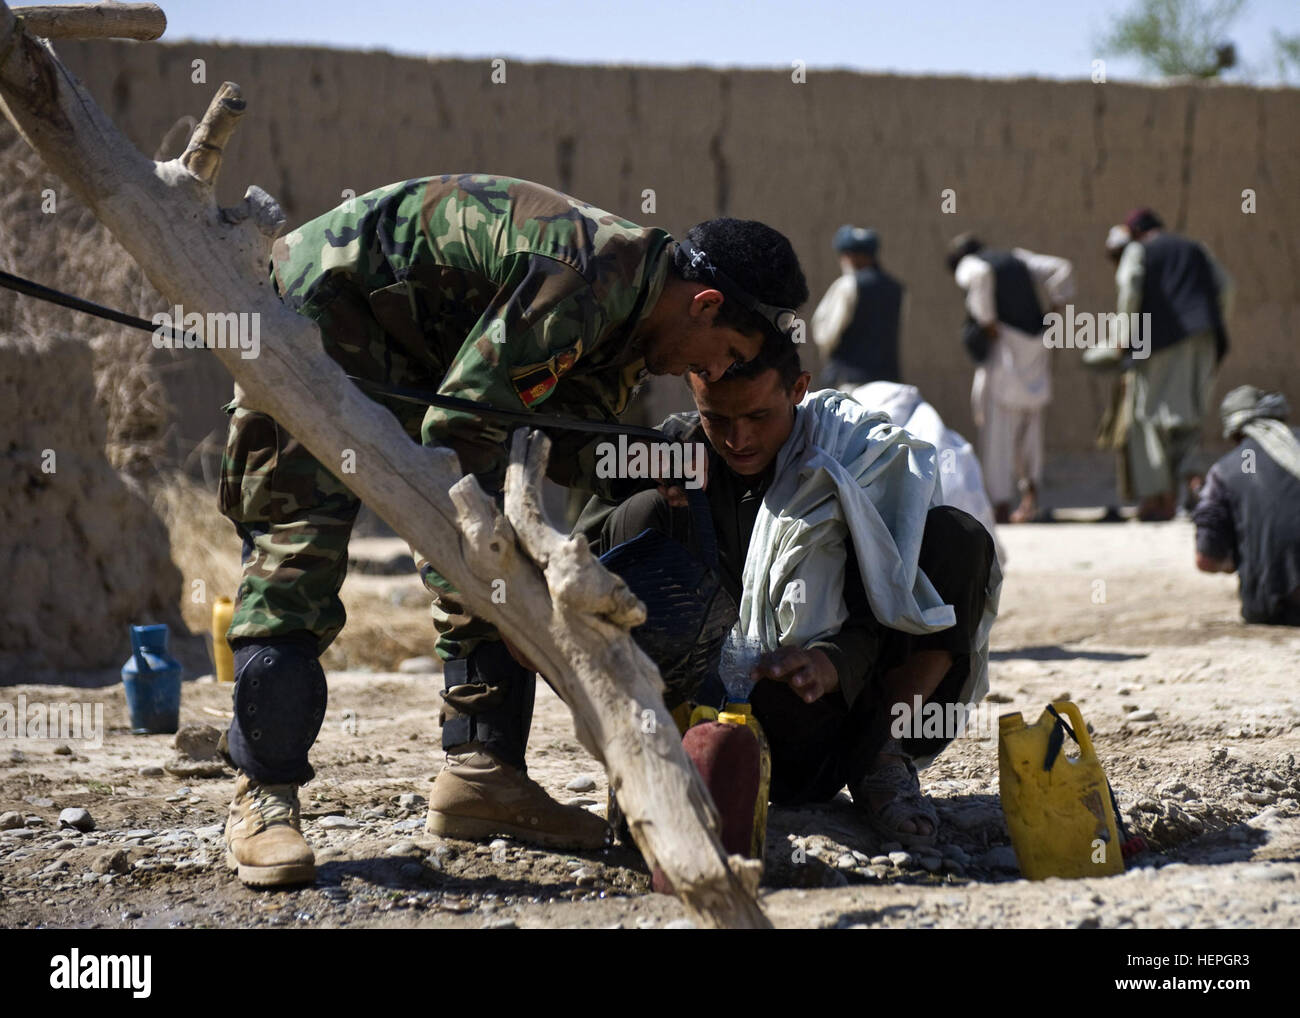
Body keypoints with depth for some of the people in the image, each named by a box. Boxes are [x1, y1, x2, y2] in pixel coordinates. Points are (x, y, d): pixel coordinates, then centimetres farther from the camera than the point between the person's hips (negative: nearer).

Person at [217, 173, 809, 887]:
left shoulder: (629, 304, 2)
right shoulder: (583, 279, -30)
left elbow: (559, 446, 3)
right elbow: (456, 429, -32)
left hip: (413, 352, 10)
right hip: (316, 312, -10)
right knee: (299, 553, -15)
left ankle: (481, 774, 6)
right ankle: (264, 801, -12)